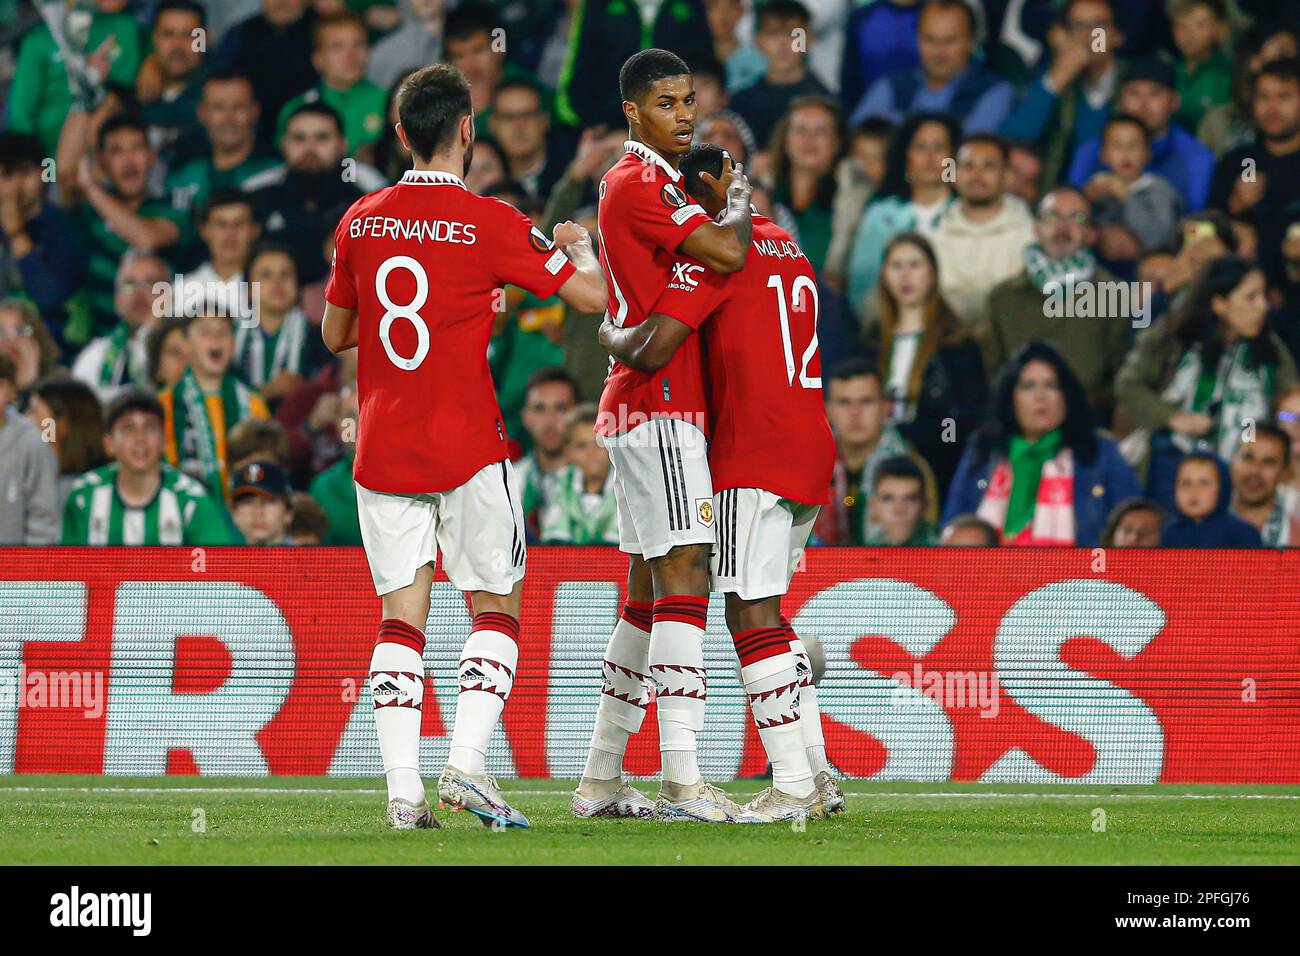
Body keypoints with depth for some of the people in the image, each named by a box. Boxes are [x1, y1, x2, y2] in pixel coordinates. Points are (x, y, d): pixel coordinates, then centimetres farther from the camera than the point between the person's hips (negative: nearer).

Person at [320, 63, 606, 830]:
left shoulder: (361, 222, 5)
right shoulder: (489, 223, -8)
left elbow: (335, 334, 16)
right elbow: (593, 295, -6)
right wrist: (578, 244, 15)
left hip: (382, 448, 4)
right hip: (467, 447, -4)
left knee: (401, 616, 5)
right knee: (495, 606, 7)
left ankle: (404, 790, -4)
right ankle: (468, 764, -9)